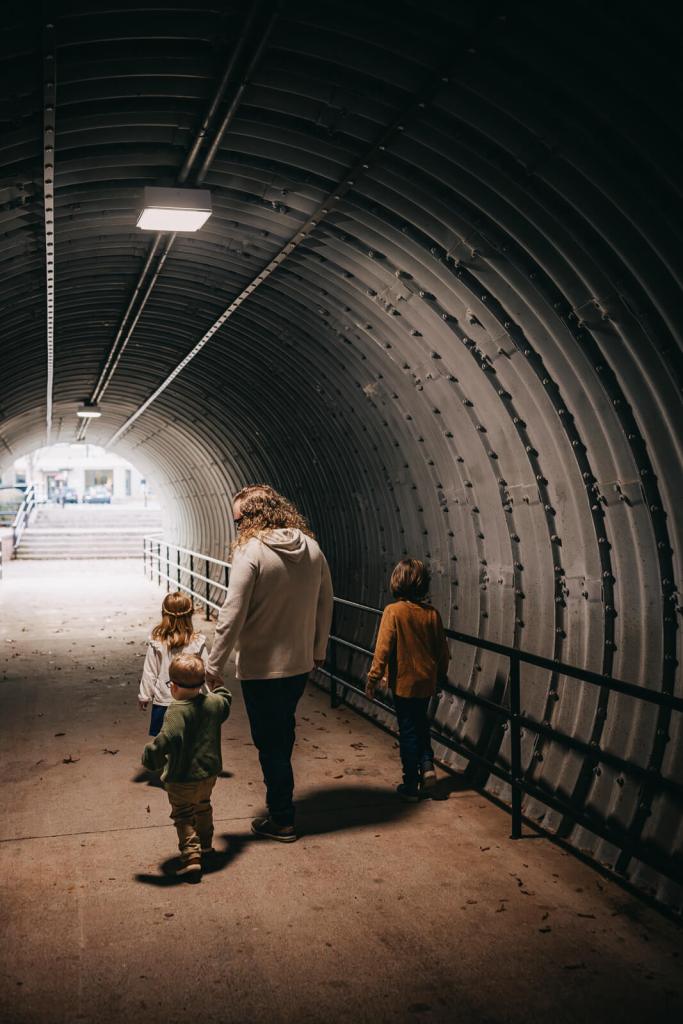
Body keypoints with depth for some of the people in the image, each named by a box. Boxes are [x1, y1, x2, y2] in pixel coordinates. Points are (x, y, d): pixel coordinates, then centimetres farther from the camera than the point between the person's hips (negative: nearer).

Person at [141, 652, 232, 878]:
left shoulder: (177, 712, -26)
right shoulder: (214, 702, -5)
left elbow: (168, 738, -38)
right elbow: (225, 702, 19)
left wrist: (150, 756, -24)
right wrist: (220, 688, 37)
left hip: (182, 778, -7)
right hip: (209, 773, 7)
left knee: (183, 817, 7)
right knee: (203, 806, 29)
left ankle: (191, 856, -2)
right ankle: (205, 844, 45)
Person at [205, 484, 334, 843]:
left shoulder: (251, 552, -20)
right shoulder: (311, 548, -1)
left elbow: (232, 616, -22)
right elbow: (325, 604, 8)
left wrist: (213, 666, -15)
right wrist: (318, 650, 20)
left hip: (261, 668, -6)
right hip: (300, 664, 7)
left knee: (270, 742, 8)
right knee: (284, 732, 26)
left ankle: (281, 820, 20)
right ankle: (281, 798, 43)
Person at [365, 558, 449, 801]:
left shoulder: (393, 611, -16)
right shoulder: (432, 613, -4)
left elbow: (383, 648, -17)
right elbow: (442, 649, 4)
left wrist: (373, 678, -8)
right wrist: (441, 674, 20)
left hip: (404, 682, -4)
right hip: (427, 681, 4)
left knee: (408, 731, 7)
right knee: (421, 723, 26)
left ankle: (411, 785, 13)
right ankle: (427, 765, 14)